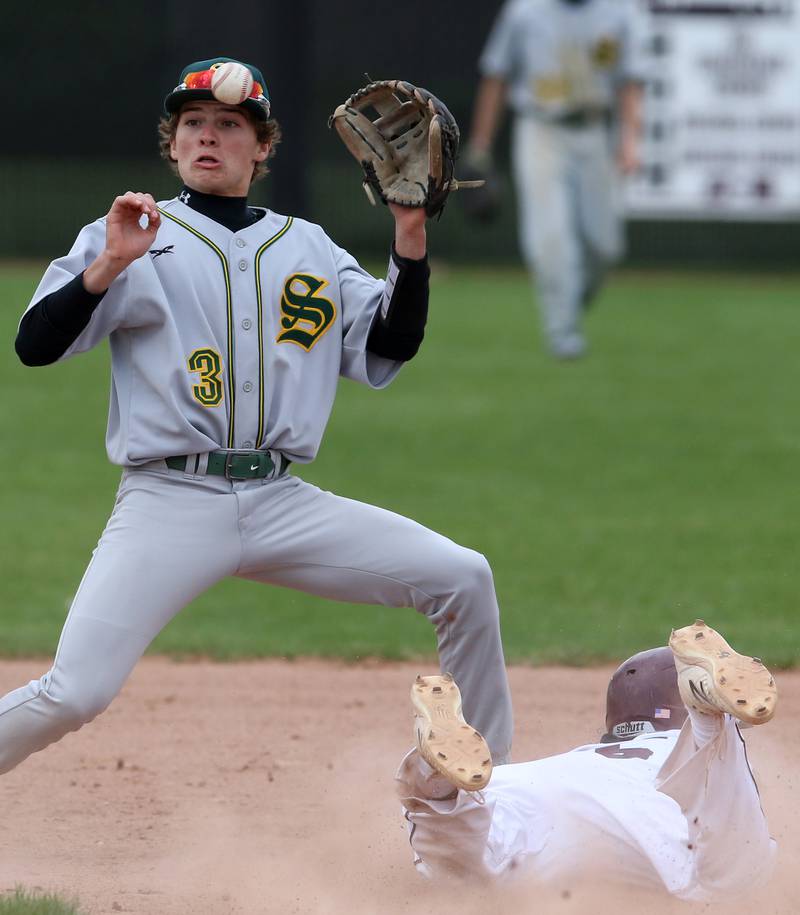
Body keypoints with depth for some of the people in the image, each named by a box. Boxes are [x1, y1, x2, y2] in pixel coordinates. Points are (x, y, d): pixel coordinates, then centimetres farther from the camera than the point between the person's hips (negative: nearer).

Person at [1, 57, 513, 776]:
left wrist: (410, 235, 0)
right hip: (169, 504, -4)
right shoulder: (130, 240, 6)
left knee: (463, 579, -9)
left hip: (283, 503, 4)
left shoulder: (309, 247, 17)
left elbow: (388, 348, 11)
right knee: (76, 693, -20)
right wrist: (108, 266, -18)